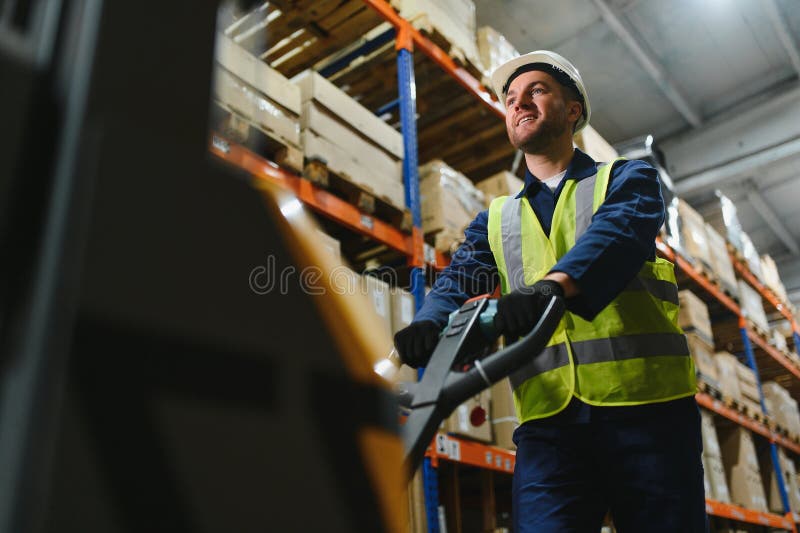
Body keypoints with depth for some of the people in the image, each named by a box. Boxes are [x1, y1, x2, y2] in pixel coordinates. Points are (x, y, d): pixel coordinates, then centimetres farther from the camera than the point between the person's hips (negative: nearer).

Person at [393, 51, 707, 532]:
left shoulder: (628, 179, 12)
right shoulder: (495, 220, 21)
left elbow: (619, 231, -11)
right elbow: (457, 283, 5)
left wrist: (554, 285, -32)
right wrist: (429, 326, -19)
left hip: (645, 407, -1)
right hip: (548, 421, 2)